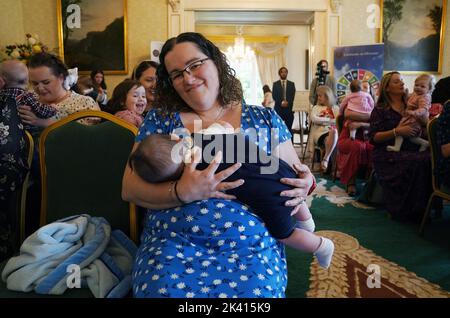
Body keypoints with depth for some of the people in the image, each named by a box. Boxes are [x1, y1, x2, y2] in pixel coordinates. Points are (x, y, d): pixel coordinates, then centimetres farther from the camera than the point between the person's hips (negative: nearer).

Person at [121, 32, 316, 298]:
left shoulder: (264, 118, 8)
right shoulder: (160, 119, 7)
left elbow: (296, 173, 14)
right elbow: (130, 188, 1)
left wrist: (306, 182, -11)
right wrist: (181, 192, -18)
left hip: (253, 246, 1)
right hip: (172, 243, 0)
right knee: (164, 290, -29)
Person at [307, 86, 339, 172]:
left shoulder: (335, 108, 22)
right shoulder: (316, 108, 22)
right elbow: (314, 119, 1)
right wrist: (329, 120, -3)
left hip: (332, 132, 1)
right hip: (320, 132, -1)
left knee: (334, 132, -37)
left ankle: (325, 159, -29)